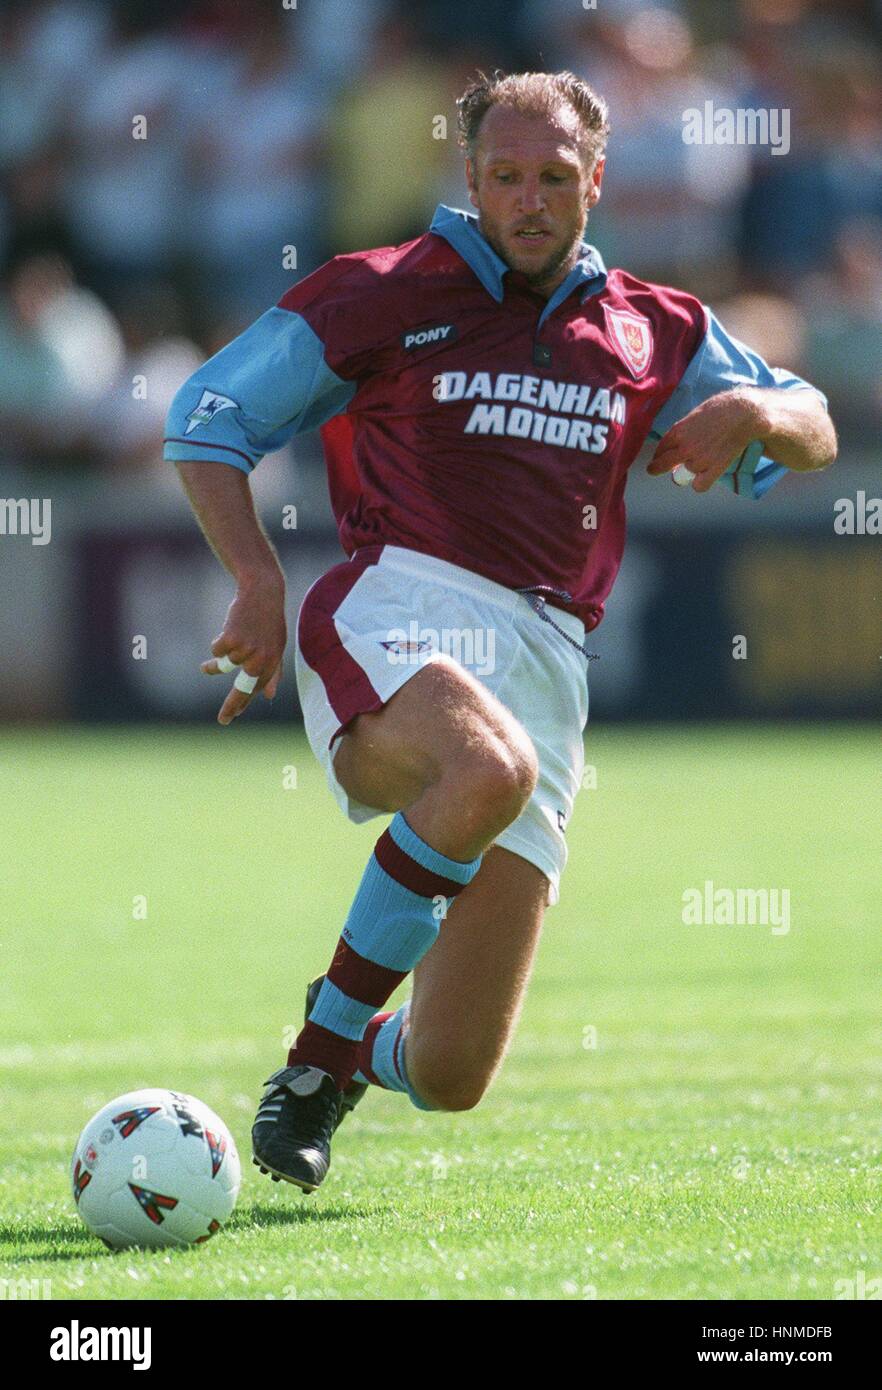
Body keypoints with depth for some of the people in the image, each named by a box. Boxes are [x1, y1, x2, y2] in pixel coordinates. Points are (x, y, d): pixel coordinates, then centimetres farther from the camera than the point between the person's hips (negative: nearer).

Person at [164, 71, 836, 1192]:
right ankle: (328, 1033, -19)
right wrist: (258, 581, -4)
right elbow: (207, 417, 12)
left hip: (546, 661, 3)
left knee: (451, 1077, -5)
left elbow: (813, 434, 26)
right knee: (488, 773, -42)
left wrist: (749, 410, 1)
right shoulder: (382, 295, 10)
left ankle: (369, 1054, 34)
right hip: (395, 613, -3)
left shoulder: (653, 332, 20)